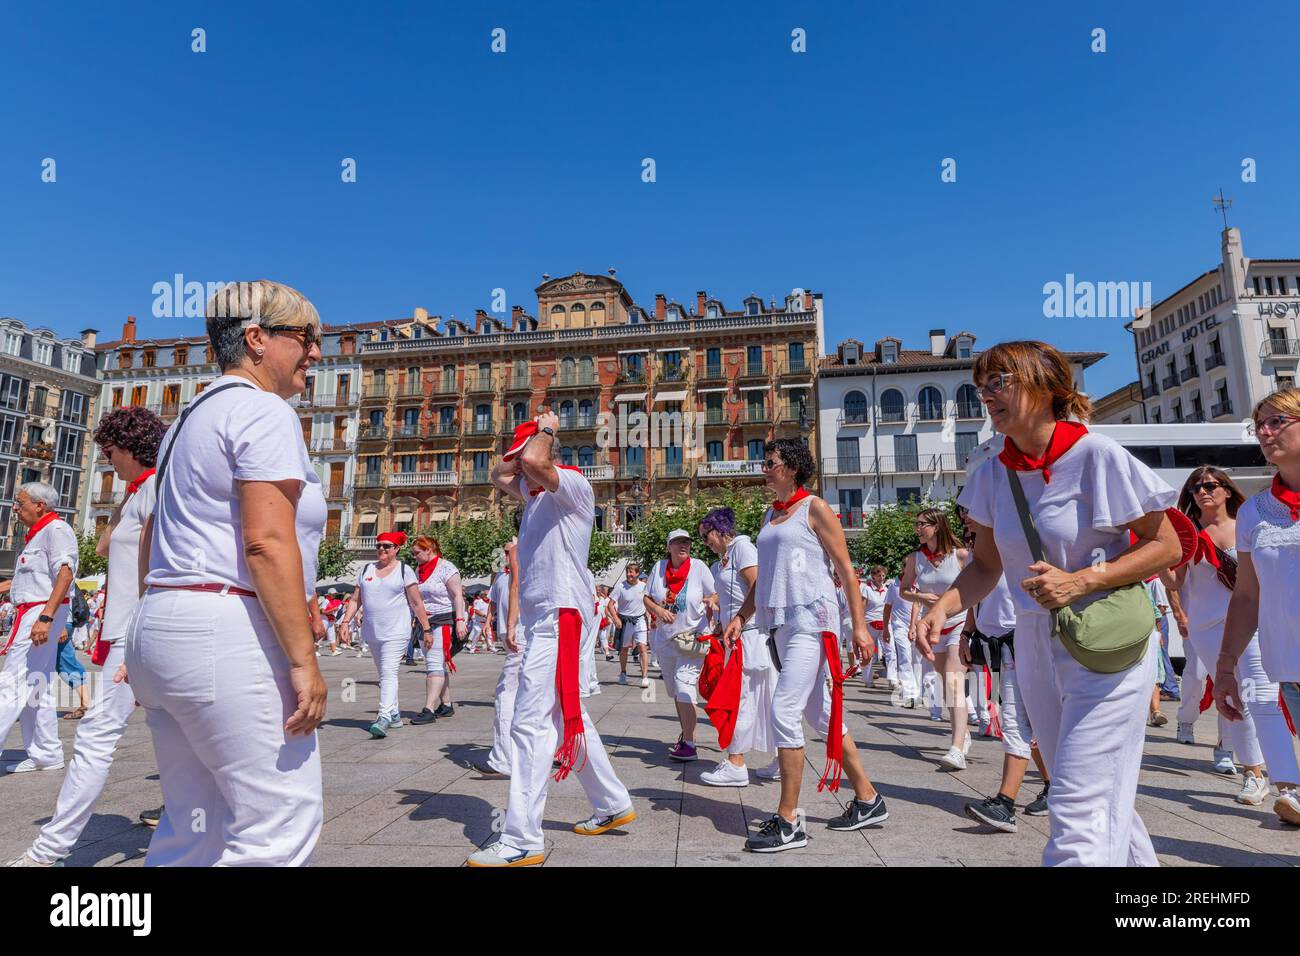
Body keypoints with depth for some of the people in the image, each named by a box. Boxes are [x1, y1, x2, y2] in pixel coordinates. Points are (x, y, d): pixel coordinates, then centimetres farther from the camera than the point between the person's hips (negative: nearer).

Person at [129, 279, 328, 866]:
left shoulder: (192, 419, 21)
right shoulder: (263, 410, -9)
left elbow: (152, 538, 25)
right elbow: (267, 542, -21)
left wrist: (152, 649, 30)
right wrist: (304, 660, -20)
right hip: (230, 633, -10)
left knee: (193, 829, 17)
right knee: (284, 822, -3)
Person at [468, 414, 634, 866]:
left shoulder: (575, 485, -10)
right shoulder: (536, 494, 18)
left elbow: (536, 461, -28)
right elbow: (499, 474, 29)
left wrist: (545, 430, -8)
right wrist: (529, 434, 18)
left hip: (561, 616, -10)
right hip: (539, 619, 10)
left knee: (532, 723, -11)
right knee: (568, 718, 16)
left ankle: (522, 841, -5)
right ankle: (613, 804, 29)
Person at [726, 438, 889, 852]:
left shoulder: (814, 508, -4)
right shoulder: (769, 515, 17)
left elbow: (846, 569, -6)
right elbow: (763, 578, 22)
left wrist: (859, 625, -11)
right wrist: (740, 616, 12)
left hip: (810, 620, -8)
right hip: (779, 625, 8)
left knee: (784, 712, -13)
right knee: (821, 714, 13)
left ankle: (789, 822, -3)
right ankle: (868, 800, 27)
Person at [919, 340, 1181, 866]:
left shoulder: (1097, 455, -15)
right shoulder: (992, 474, 1)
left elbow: (1166, 546, -9)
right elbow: (986, 565, 8)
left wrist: (1079, 581, -23)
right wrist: (943, 607, -10)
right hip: (1036, 646, 6)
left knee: (1078, 809, -7)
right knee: (1103, 798, 21)